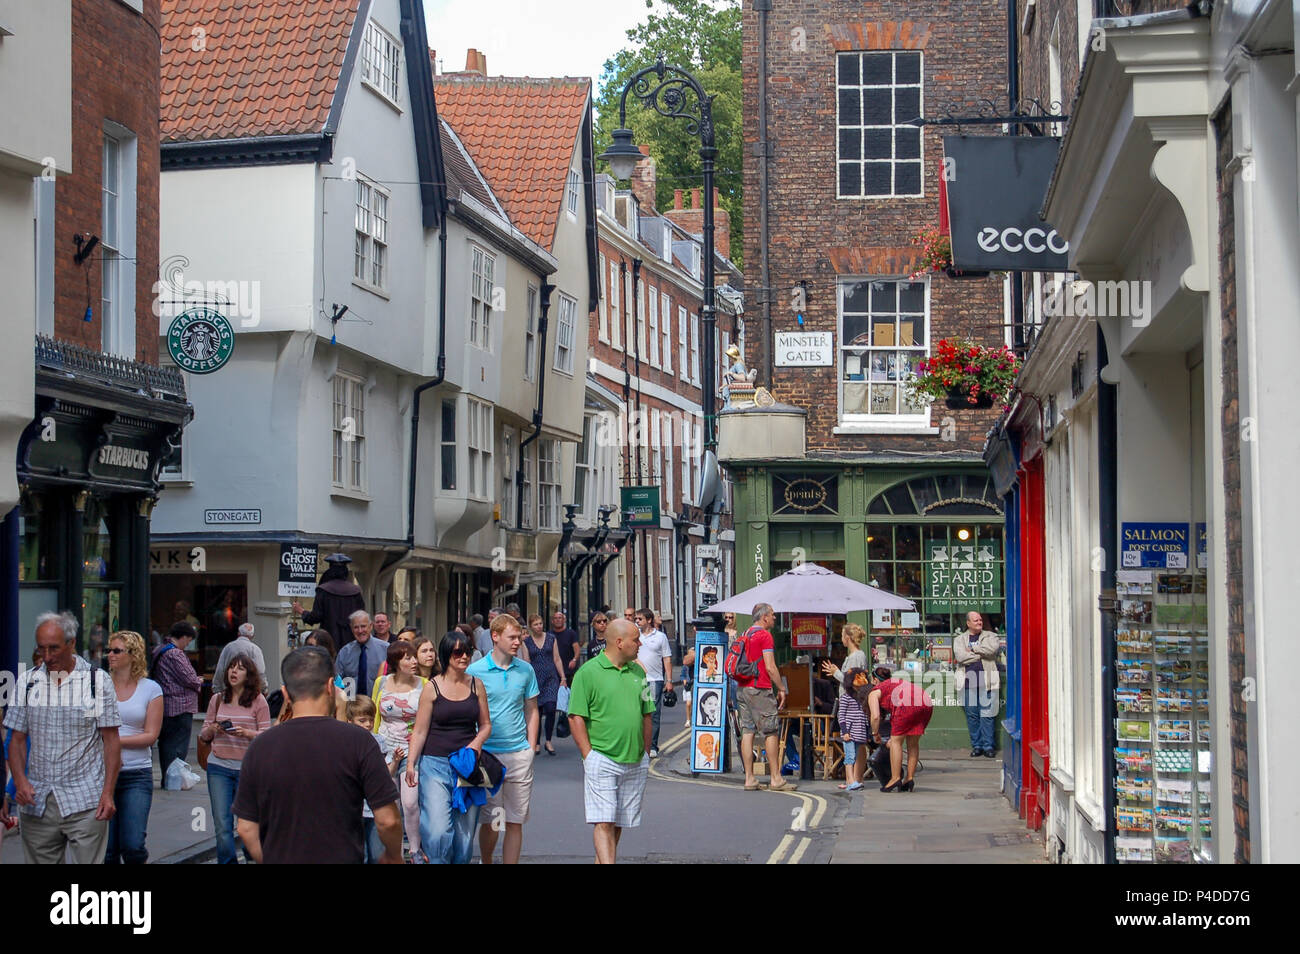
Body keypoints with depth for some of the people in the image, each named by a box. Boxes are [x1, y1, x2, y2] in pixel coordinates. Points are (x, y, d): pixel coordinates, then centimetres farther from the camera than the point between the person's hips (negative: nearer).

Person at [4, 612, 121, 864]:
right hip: (37, 804, 3)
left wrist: (108, 793, -8)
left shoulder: (98, 681, 1)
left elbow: (111, 741, 0)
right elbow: (17, 741, 11)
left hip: (85, 804, -3)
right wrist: (20, 781, -8)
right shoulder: (27, 684, 9)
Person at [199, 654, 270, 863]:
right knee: (222, 823, -3)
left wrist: (246, 733, -20)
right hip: (218, 767, 2)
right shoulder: (217, 699, 9)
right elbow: (204, 734, 13)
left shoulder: (258, 701, 0)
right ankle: (227, 862, 7)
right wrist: (212, 729, -9)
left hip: (247, 767, -2)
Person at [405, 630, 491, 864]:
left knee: (464, 833, 4)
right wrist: (411, 763, -10)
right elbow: (420, 731, 0)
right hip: (436, 764, -3)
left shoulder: (476, 685, 8)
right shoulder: (432, 687, -1)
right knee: (439, 832, -16)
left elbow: (485, 724, 15)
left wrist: (477, 742, -5)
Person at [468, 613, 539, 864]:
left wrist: (531, 748, 7)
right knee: (490, 820, 4)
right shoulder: (476, 671, -3)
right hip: (488, 754, -2)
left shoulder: (526, 670, 6)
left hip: (519, 752, 2)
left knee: (515, 821, 4)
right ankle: (486, 862, 24)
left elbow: (531, 711, 13)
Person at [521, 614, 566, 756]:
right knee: (536, 711, 2)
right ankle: (536, 743, 13)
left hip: (551, 678, 0)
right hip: (535, 679, 0)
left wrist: (563, 677, 4)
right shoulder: (526, 642, 5)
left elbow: (557, 659, 9)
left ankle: (548, 741, 0)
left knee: (550, 709, -13)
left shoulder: (551, 638, 7)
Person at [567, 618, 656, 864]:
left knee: (618, 823, 9)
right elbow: (576, 717, -8)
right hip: (602, 760, -6)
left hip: (635, 762, 6)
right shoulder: (588, 673, -6)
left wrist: (646, 754, 14)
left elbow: (647, 715, 19)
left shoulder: (638, 673, 13)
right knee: (603, 822, -11)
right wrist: (589, 756, -12)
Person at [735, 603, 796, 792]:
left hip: (743, 688, 8)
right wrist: (781, 688, -6)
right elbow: (770, 667, -15)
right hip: (760, 689, -8)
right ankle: (776, 779, -2)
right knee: (771, 732, -3)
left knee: (747, 732, 5)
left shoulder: (746, 634, 15)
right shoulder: (765, 635, -10)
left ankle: (749, 778, 4)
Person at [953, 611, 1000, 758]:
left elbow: (992, 648, -12)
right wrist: (981, 654, -5)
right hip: (968, 683, 1)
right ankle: (976, 745, 11)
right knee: (972, 715, 3)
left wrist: (972, 649, -4)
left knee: (987, 715, -4)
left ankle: (988, 746, 1)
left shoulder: (990, 636, 11)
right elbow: (960, 656, -6)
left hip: (986, 683, -1)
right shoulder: (959, 639, 12)